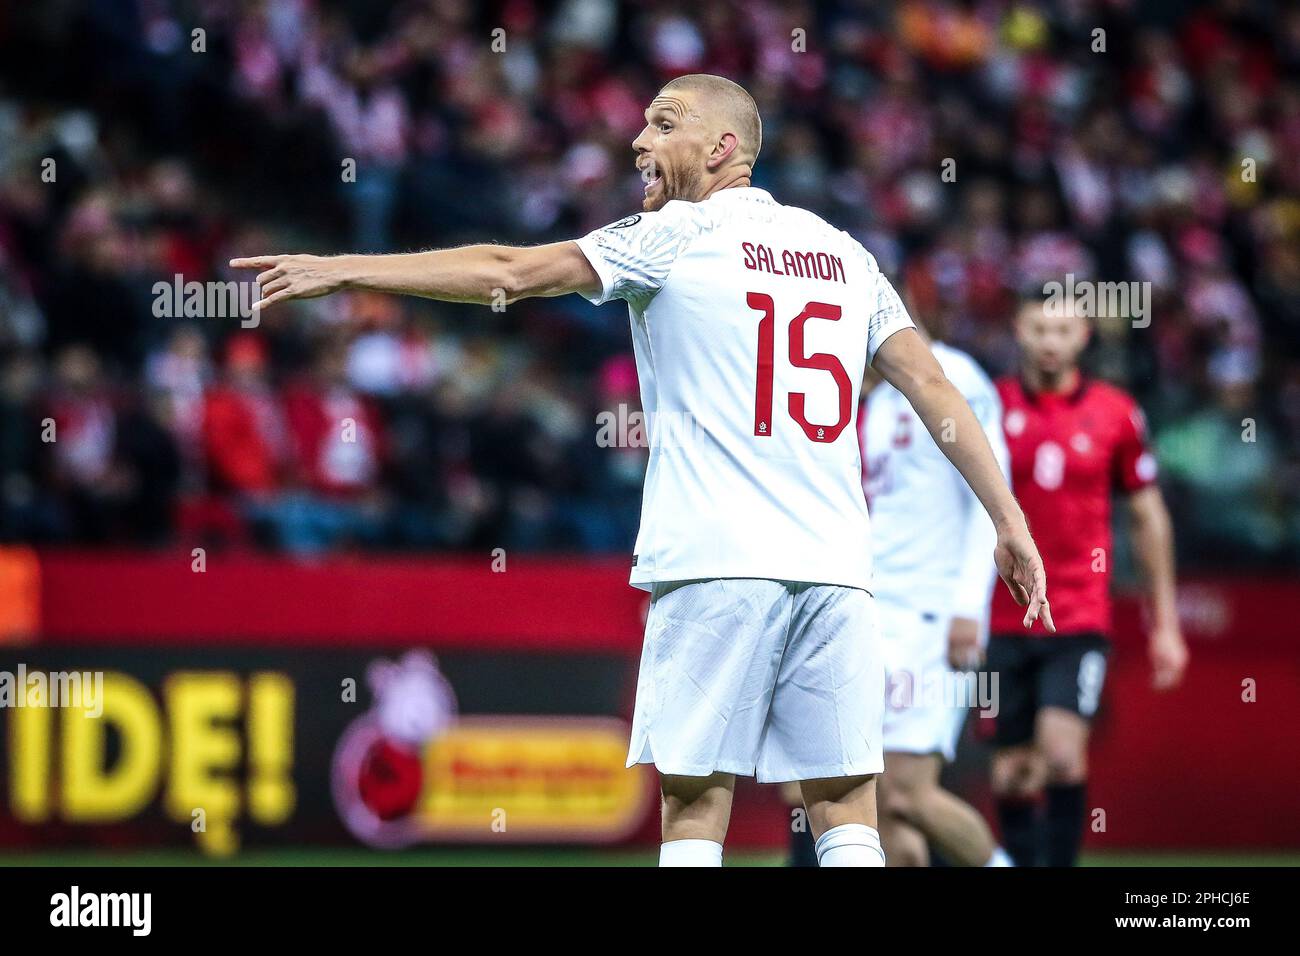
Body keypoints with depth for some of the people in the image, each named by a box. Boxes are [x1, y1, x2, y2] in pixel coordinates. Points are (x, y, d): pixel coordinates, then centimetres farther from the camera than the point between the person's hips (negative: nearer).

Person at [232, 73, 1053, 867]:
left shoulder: (676, 237, 3)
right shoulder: (844, 253, 17)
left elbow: (509, 273, 0)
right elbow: (934, 386, 12)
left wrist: (340, 270, 5)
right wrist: (1011, 524, 15)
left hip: (717, 565, -4)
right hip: (835, 567, 5)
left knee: (697, 802, -3)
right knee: (846, 808, 3)